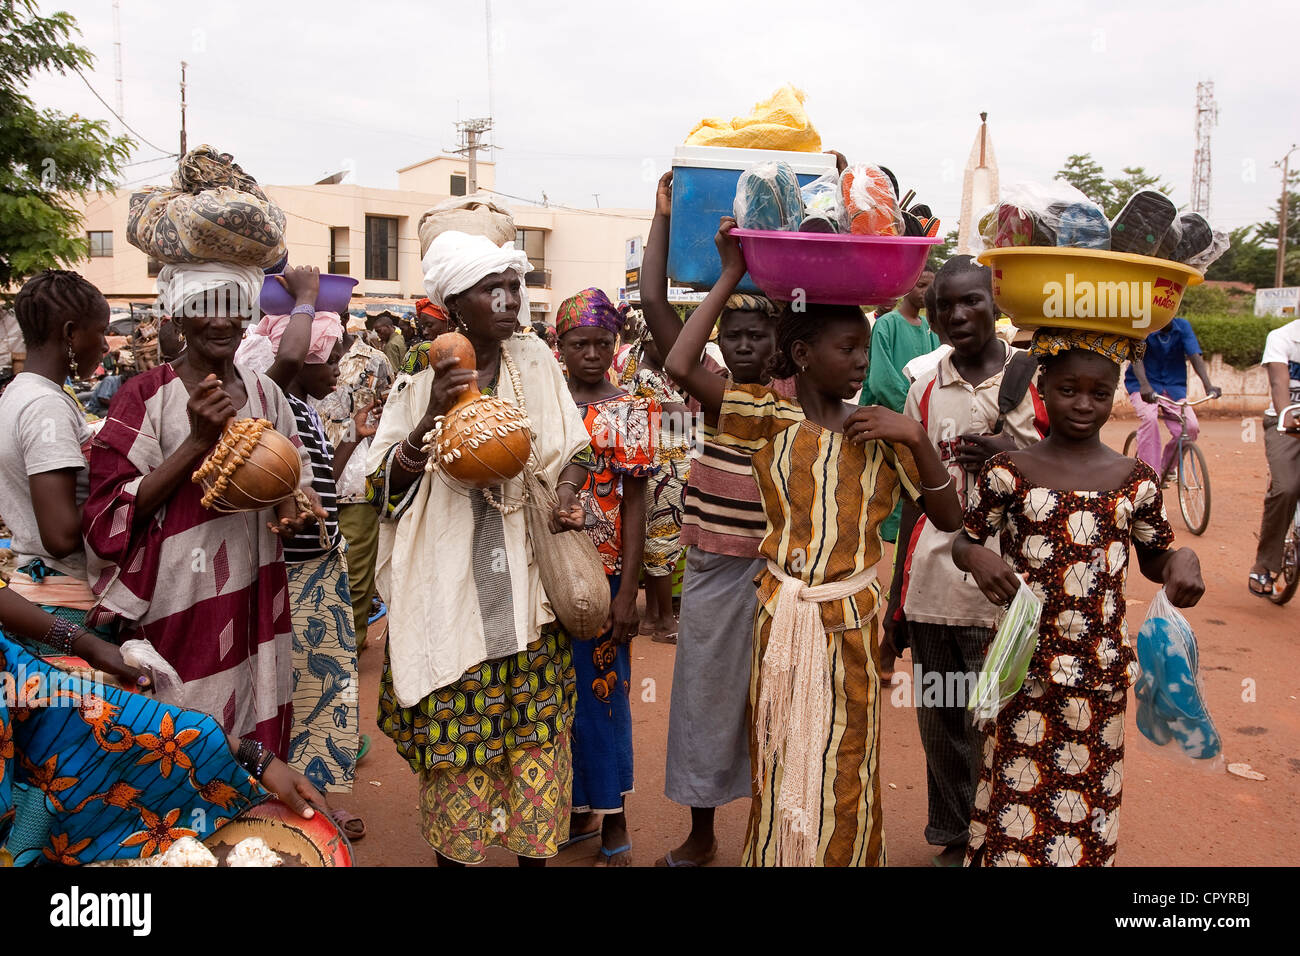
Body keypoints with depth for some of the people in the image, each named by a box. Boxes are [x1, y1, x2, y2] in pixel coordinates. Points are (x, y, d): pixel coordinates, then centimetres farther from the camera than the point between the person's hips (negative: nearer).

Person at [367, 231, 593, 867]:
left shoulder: (536, 362, 4)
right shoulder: (421, 379, -2)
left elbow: (574, 449, 12)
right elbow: (381, 488, -5)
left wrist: (566, 491, -9)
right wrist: (432, 417, -19)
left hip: (527, 587, 2)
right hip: (448, 590, -2)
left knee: (535, 723, 7)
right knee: (452, 732, 3)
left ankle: (535, 847, 25)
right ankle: (453, 847, 25)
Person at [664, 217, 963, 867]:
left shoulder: (880, 431, 2)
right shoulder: (770, 417, -4)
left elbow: (949, 518, 1)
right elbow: (680, 366, -18)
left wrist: (915, 438, -12)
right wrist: (730, 277, -10)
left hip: (853, 620, 2)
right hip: (784, 614, -1)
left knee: (847, 770, 13)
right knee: (785, 765, 12)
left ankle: (847, 857, 33)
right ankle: (779, 856, 33)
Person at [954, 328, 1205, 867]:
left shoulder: (1136, 480, 1)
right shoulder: (1008, 472, -5)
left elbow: (1153, 559, 13)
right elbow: (963, 540, 3)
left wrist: (1181, 560, -9)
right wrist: (976, 557, -19)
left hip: (1101, 670, 2)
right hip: (1023, 665, -2)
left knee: (1087, 799, 12)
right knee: (1018, 791, 7)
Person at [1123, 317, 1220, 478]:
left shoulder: (1183, 326, -1)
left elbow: (1195, 356, -12)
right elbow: (1136, 357, -26)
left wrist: (1208, 385, -28)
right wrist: (1144, 386, -44)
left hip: (1174, 386, 4)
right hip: (1144, 387, -3)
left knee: (1191, 426, -17)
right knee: (1149, 419, -33)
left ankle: (1166, 467, 10)